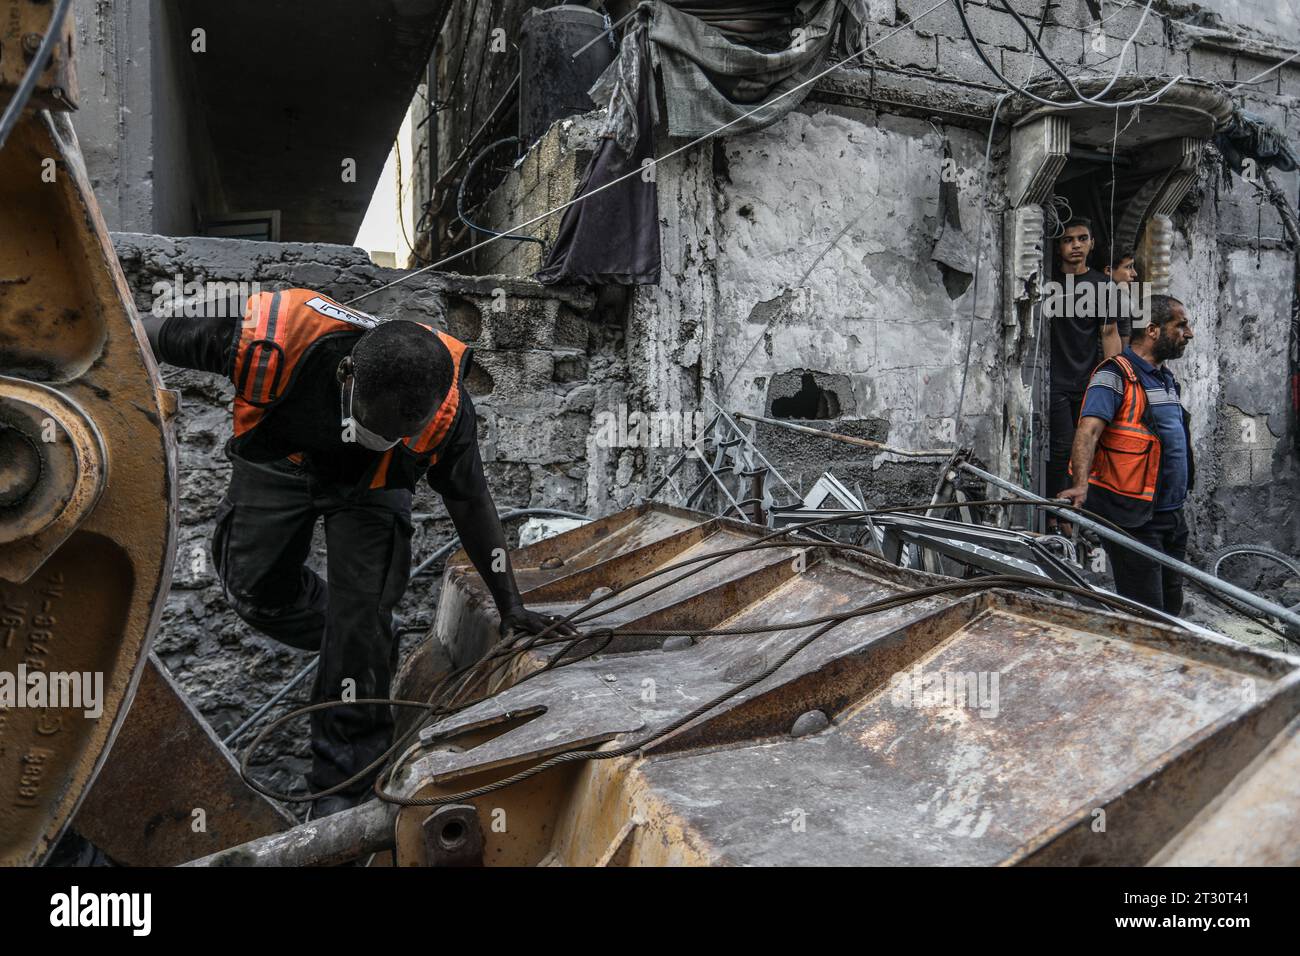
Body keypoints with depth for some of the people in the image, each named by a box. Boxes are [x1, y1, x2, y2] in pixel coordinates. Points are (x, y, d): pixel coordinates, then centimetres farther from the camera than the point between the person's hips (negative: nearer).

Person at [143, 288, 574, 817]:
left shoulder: (447, 408, -35)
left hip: (369, 483, -2)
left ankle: (342, 781, 3)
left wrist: (510, 605, -11)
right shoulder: (267, 338, -39)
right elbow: (155, 333, -18)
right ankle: (366, 652, 31)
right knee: (255, 591, 3)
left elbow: (470, 503, -17)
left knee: (359, 617, -13)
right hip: (277, 462, 2)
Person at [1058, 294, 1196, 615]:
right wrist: (1081, 485, -42)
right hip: (1133, 518, -9)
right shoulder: (1115, 375, -13)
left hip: (1172, 516, 9)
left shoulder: (1167, 379, 16)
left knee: (1171, 607, 17)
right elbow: (1089, 429, -27)